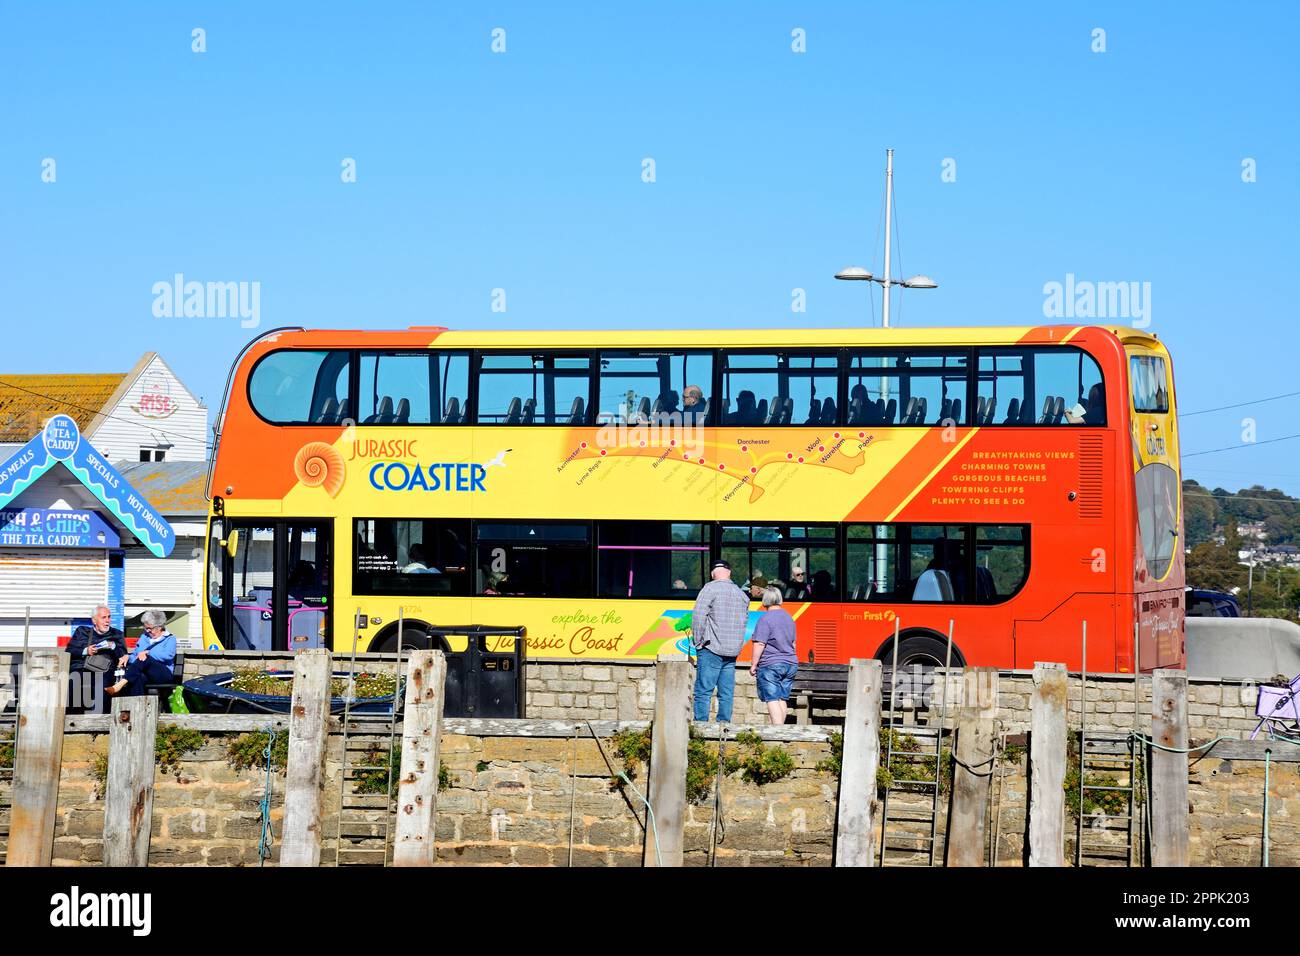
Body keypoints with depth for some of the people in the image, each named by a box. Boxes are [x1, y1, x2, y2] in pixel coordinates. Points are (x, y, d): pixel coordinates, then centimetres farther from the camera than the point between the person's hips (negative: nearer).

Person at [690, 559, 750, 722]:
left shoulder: (710, 588, -5)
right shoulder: (742, 594, 15)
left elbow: (698, 616, -11)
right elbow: (745, 620, 17)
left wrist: (698, 641, -4)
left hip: (712, 649, -6)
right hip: (733, 651, 6)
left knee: (704, 691, -6)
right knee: (726, 692, 6)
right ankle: (724, 724, 3)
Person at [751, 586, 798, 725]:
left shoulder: (766, 619, -13)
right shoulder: (788, 617, 12)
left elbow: (759, 644, -16)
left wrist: (754, 664, -9)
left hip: (771, 665, -7)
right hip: (791, 664, 7)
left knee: (772, 700, -7)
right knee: (782, 699, 10)